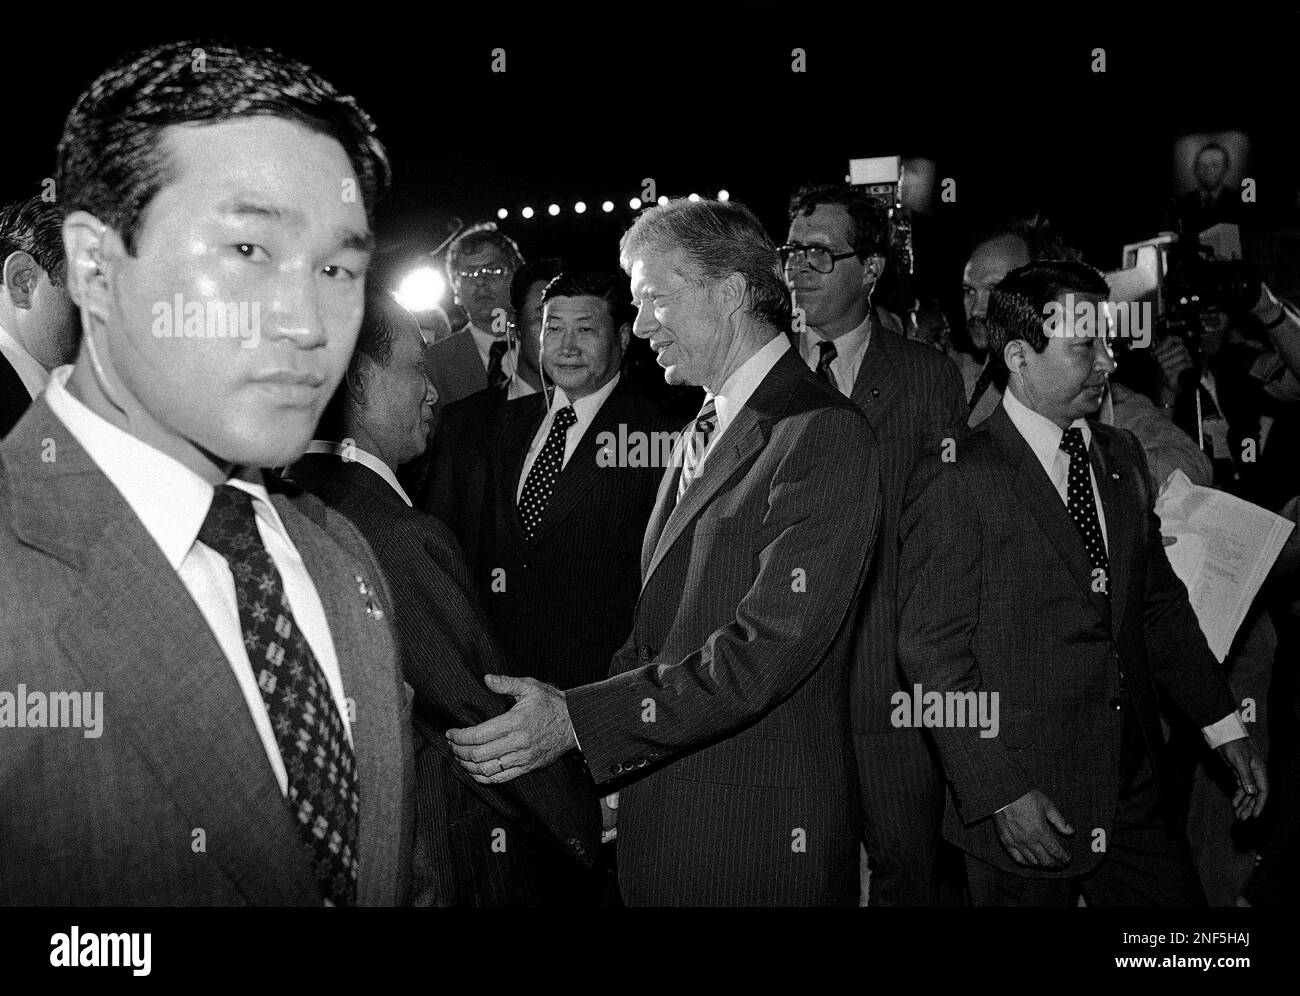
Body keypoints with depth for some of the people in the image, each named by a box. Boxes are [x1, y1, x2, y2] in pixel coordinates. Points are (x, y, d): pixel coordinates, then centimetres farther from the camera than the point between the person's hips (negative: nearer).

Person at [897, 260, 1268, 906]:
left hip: (1134, 791, 6)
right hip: (1025, 805, -6)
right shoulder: (953, 480, -14)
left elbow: (1160, 604, 15)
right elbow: (933, 653, -15)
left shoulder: (1123, 458, 8)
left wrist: (1223, 725, 10)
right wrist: (1002, 795, -17)